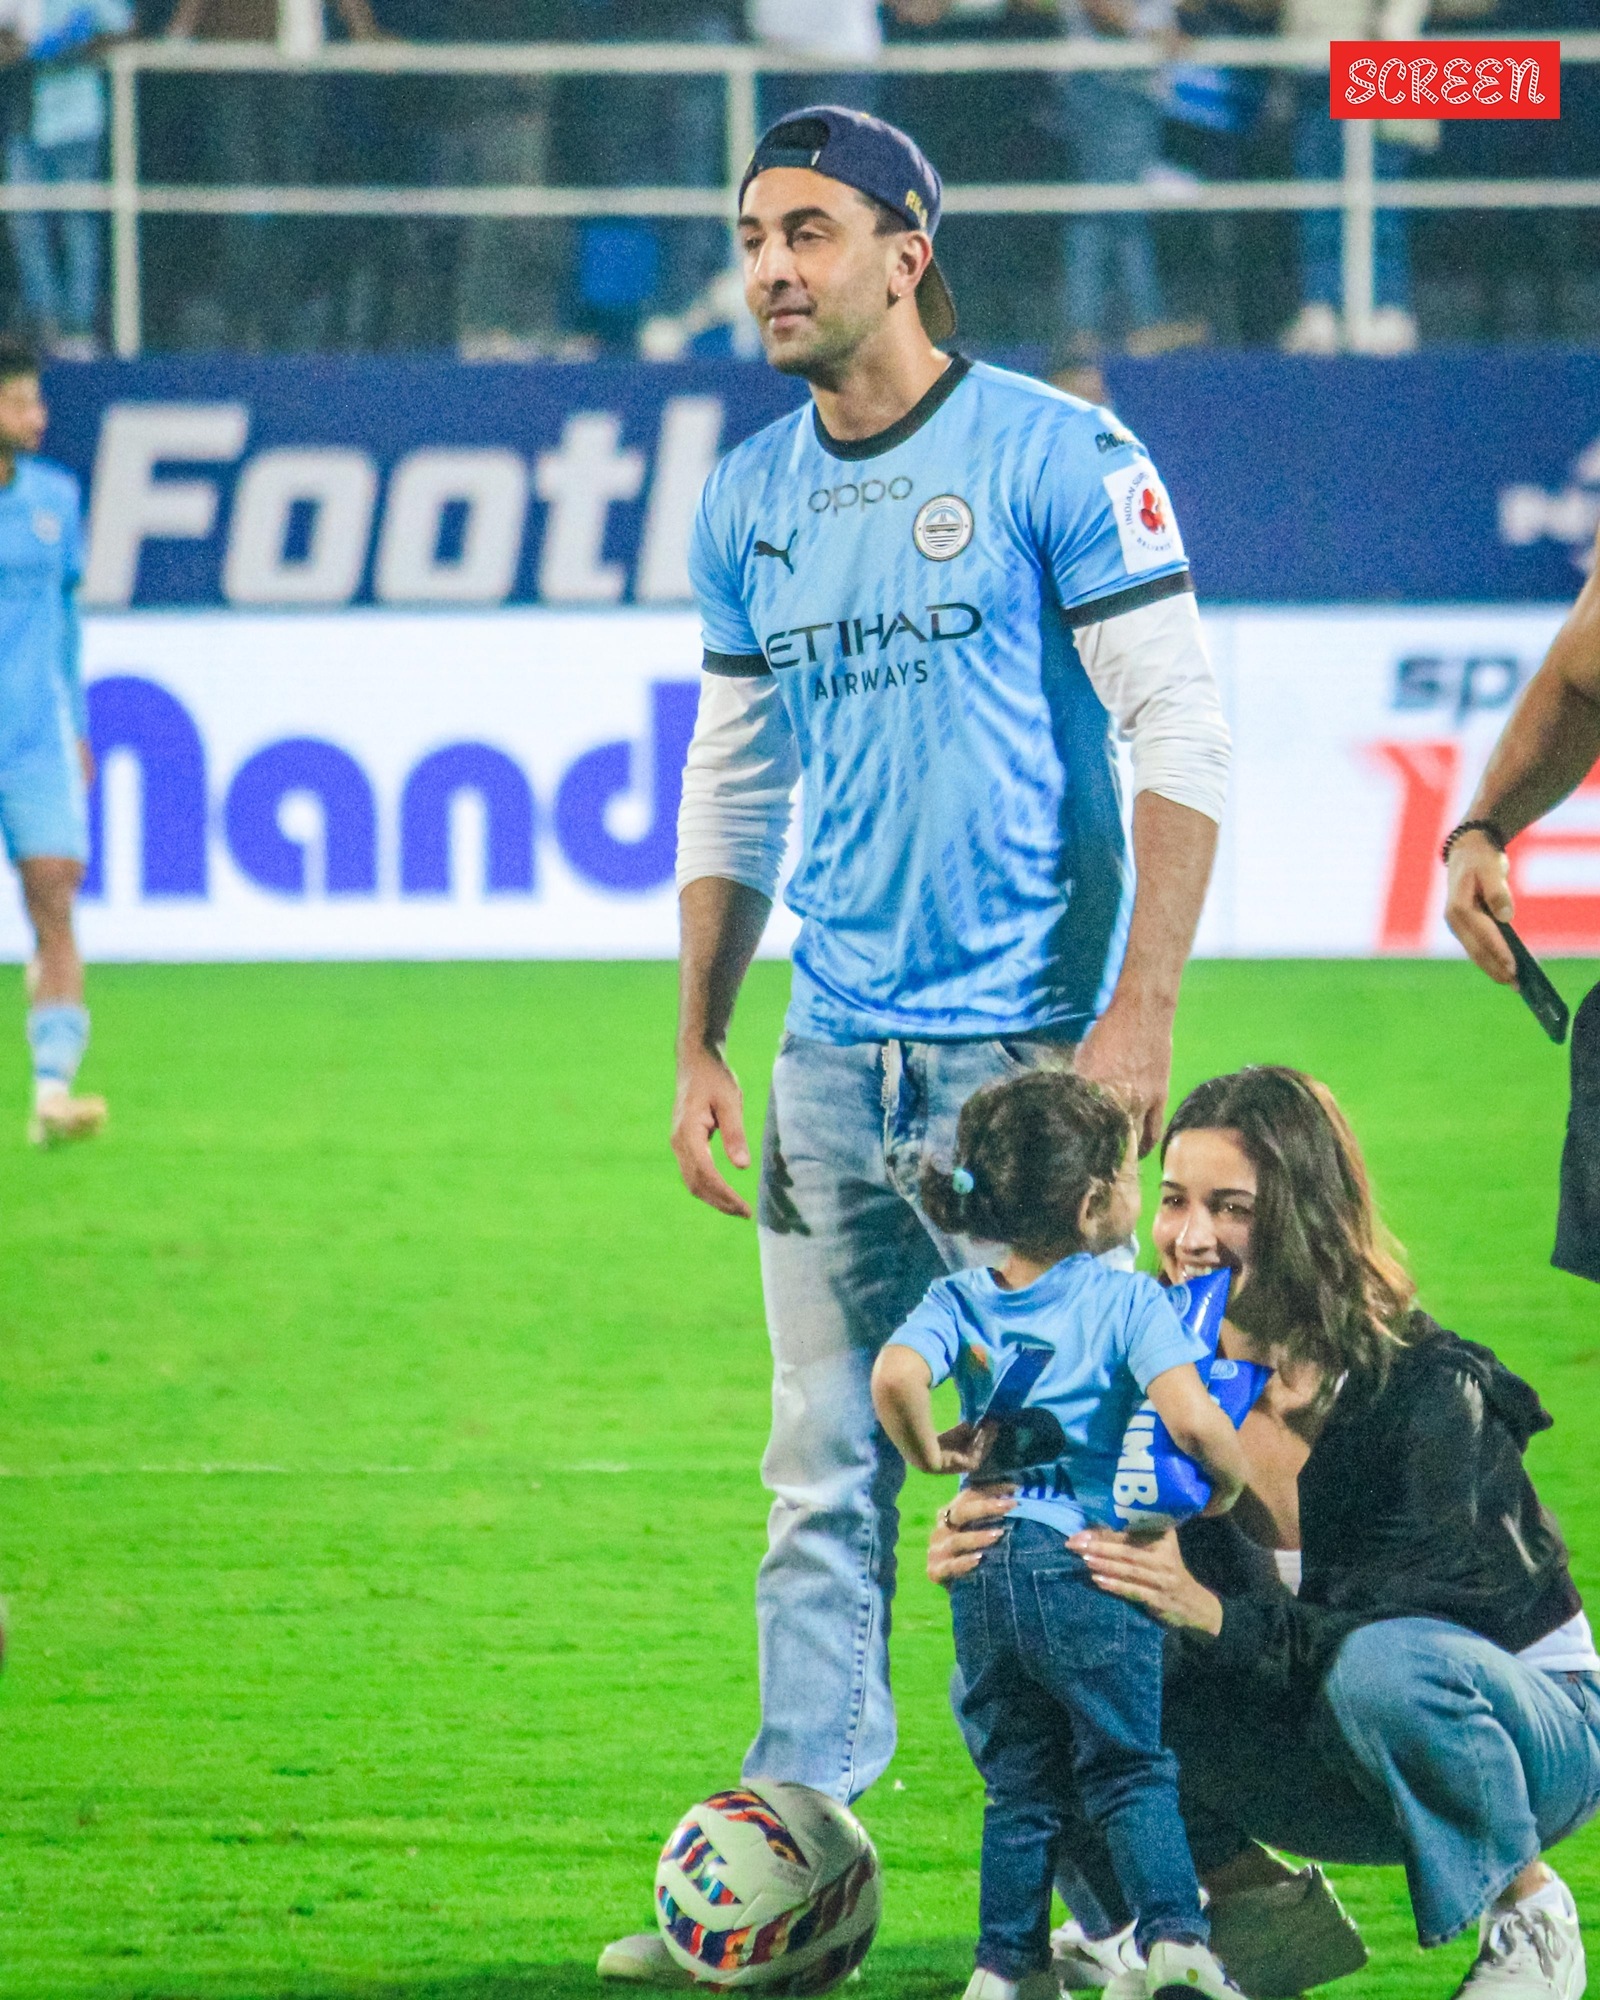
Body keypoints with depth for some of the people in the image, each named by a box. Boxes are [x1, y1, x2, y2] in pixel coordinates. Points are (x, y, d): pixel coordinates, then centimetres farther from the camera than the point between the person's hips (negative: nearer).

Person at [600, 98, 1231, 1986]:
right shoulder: (748, 503, 11)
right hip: (836, 1052, 6)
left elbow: (1180, 735, -9)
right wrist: (699, 1047, 13)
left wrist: (1139, 1013, -15)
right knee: (826, 1475, 4)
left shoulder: (1051, 459, -7)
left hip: (1021, 1044, -5)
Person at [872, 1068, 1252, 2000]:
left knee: (1021, 1782, 14)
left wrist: (931, 1453, 0)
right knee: (1132, 1769, 6)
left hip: (986, 1566, 3)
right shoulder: (1129, 1302, -5)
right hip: (1092, 1565, -3)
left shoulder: (958, 1302, 5)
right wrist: (1229, 1484, 1)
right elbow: (1191, 1420, -19)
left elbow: (895, 1378, -16)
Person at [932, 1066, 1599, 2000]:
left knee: (1382, 1672, -41)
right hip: (1319, 1752, 5)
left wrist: (1213, 1615, -46)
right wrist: (984, 1561, -30)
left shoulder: (1426, 1391, -24)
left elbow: (1393, 1628, -31)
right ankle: (1260, 1901, 1)